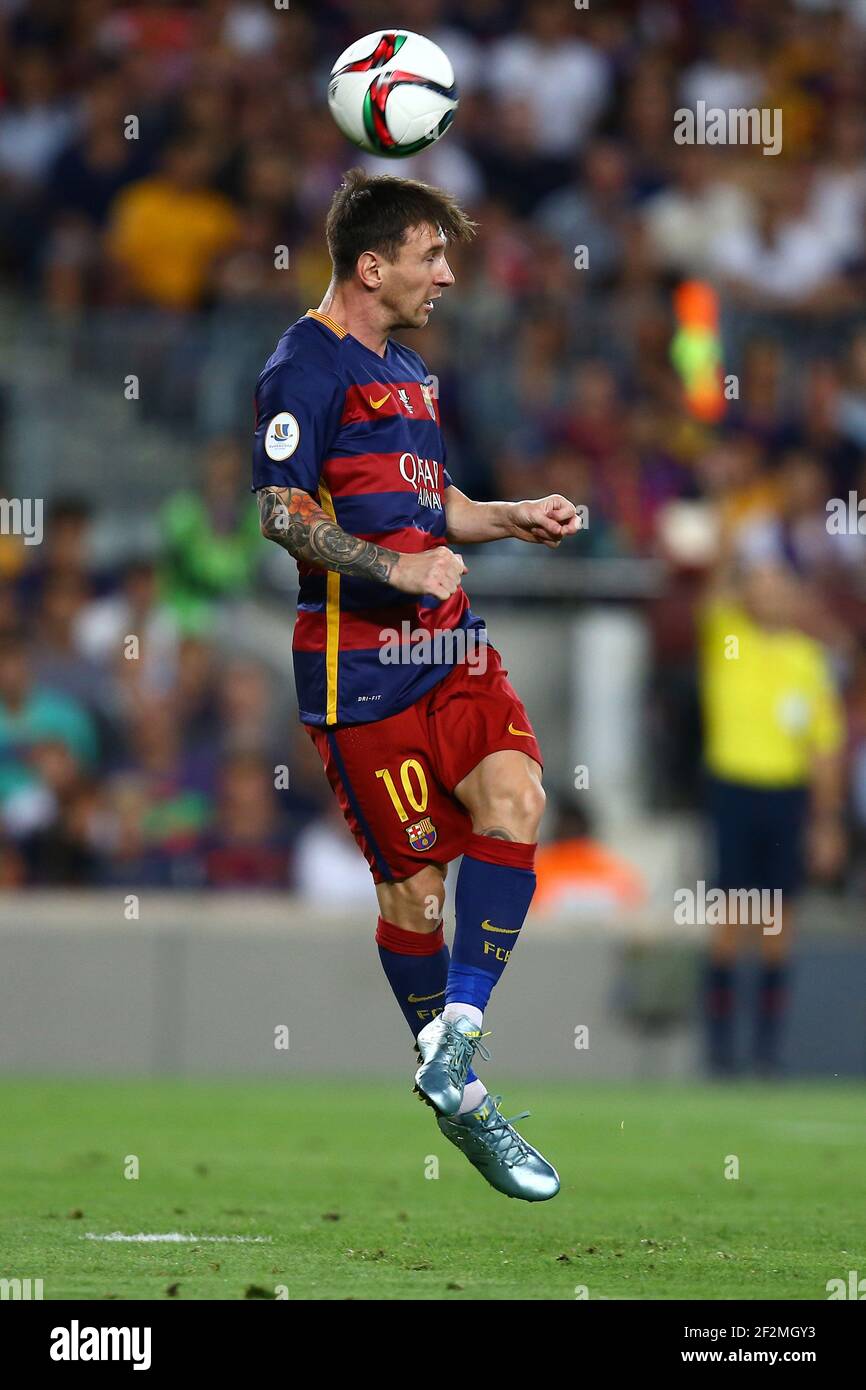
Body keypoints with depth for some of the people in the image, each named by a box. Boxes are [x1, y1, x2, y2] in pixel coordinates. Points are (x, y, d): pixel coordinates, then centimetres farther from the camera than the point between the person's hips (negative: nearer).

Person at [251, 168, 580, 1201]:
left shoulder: (407, 370, 21)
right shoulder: (305, 368, -8)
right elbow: (282, 515, -16)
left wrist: (516, 518, 15)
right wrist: (396, 567, -25)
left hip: (448, 643, 8)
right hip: (360, 662, -8)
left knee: (514, 801, -16)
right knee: (412, 884, -2)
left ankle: (456, 1039, -13)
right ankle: (459, 1097, 12)